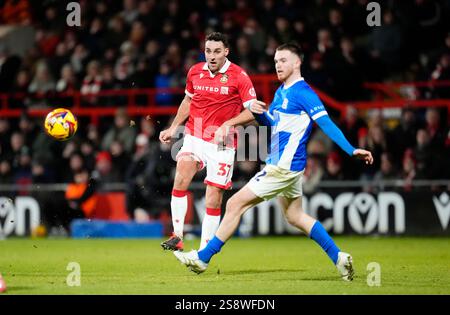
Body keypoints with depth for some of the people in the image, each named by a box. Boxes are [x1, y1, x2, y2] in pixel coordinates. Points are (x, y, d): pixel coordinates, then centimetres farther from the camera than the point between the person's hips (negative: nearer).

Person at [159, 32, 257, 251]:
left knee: (214, 199, -3)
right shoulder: (195, 71, 6)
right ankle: (177, 236, -22)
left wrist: (228, 124, -19)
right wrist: (173, 128, 17)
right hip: (194, 137, 2)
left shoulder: (238, 76, -7)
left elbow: (253, 111, -6)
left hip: (222, 144, -2)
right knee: (181, 177, -25)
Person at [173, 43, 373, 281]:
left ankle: (203, 258, 1)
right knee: (295, 216, 17)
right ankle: (339, 257, 19)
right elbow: (271, 122, 24)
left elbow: (327, 124, -19)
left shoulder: (303, 93, -15)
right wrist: (258, 112, 1)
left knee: (235, 204, -6)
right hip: (279, 165, 10)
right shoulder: (281, 92, 13)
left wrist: (352, 151, -28)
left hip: (284, 167, -10)